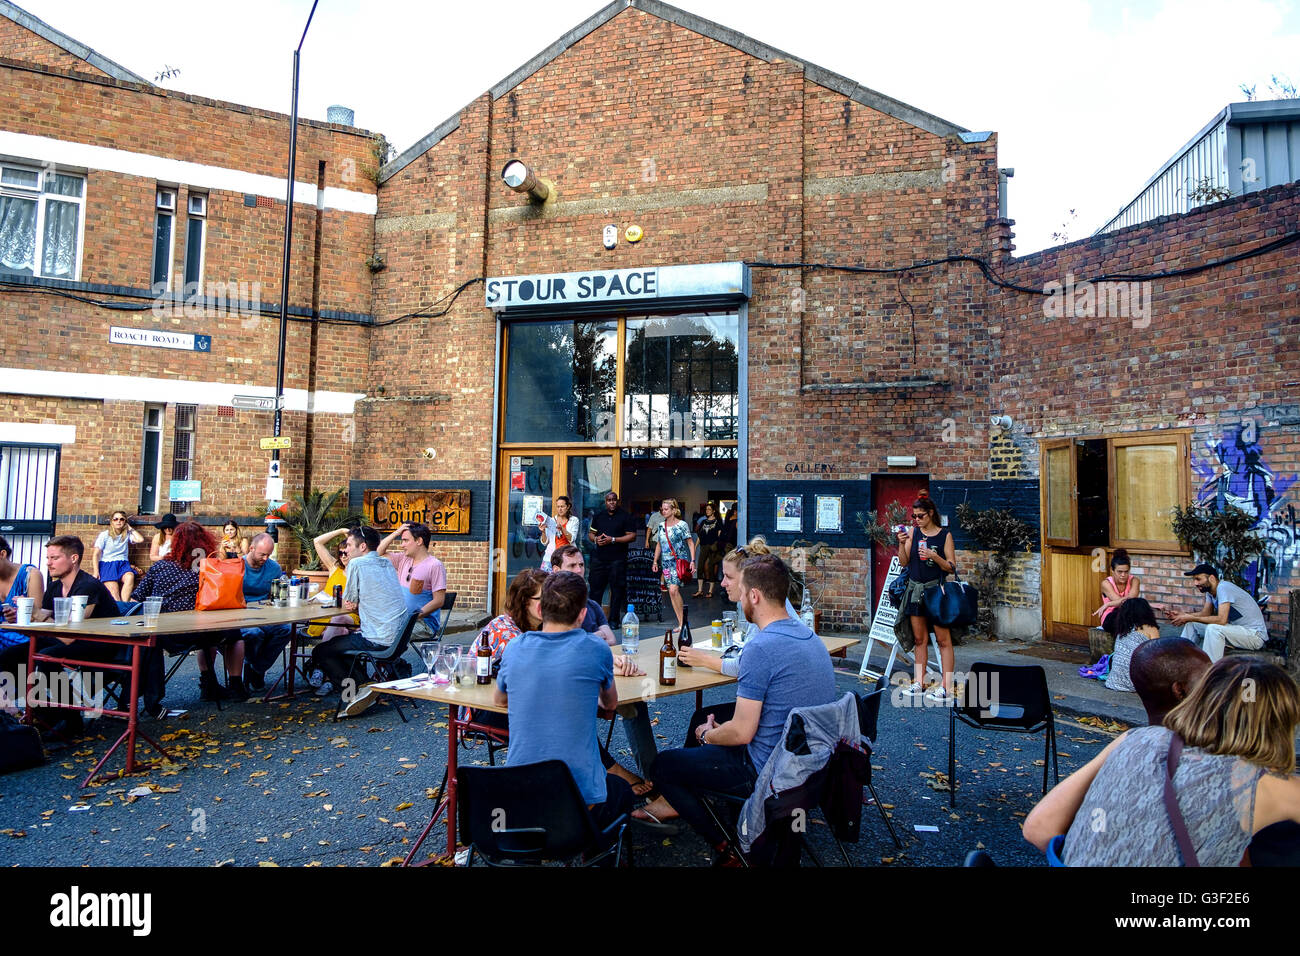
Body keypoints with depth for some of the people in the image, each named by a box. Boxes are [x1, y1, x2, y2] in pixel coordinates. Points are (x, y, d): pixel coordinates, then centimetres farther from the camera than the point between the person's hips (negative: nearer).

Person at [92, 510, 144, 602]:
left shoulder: (127, 535, 17)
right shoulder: (104, 535, 9)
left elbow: (141, 539, -2)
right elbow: (96, 554, 5)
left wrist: (130, 528, 11)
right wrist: (96, 572, -8)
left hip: (123, 563, 1)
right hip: (107, 563, -1)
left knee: (130, 577, -36)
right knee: (113, 589, -29)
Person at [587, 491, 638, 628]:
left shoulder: (625, 517, 0)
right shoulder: (598, 517, 15)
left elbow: (632, 536, -7)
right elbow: (590, 534, 21)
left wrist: (613, 540, -14)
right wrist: (595, 539, -3)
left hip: (617, 559, -4)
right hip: (599, 559, 4)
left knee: (617, 589, -1)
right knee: (595, 587, 5)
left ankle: (614, 619, 6)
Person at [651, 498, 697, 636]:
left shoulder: (682, 525, -5)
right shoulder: (661, 526, 12)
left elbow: (691, 543, -4)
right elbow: (658, 545, 20)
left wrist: (693, 561, -12)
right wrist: (655, 562, 17)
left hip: (679, 561, -6)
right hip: (666, 562, 6)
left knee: (673, 589, -19)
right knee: (671, 592, 3)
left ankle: (682, 621, -9)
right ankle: (680, 623, 9)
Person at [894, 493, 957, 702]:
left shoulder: (945, 535, -4)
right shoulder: (913, 532, 5)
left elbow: (952, 567, -5)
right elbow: (904, 561, 4)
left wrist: (934, 556, -19)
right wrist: (901, 544, -11)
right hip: (915, 588, 4)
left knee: (943, 639, -2)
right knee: (919, 639, 11)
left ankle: (946, 687, 0)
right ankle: (919, 683, 18)